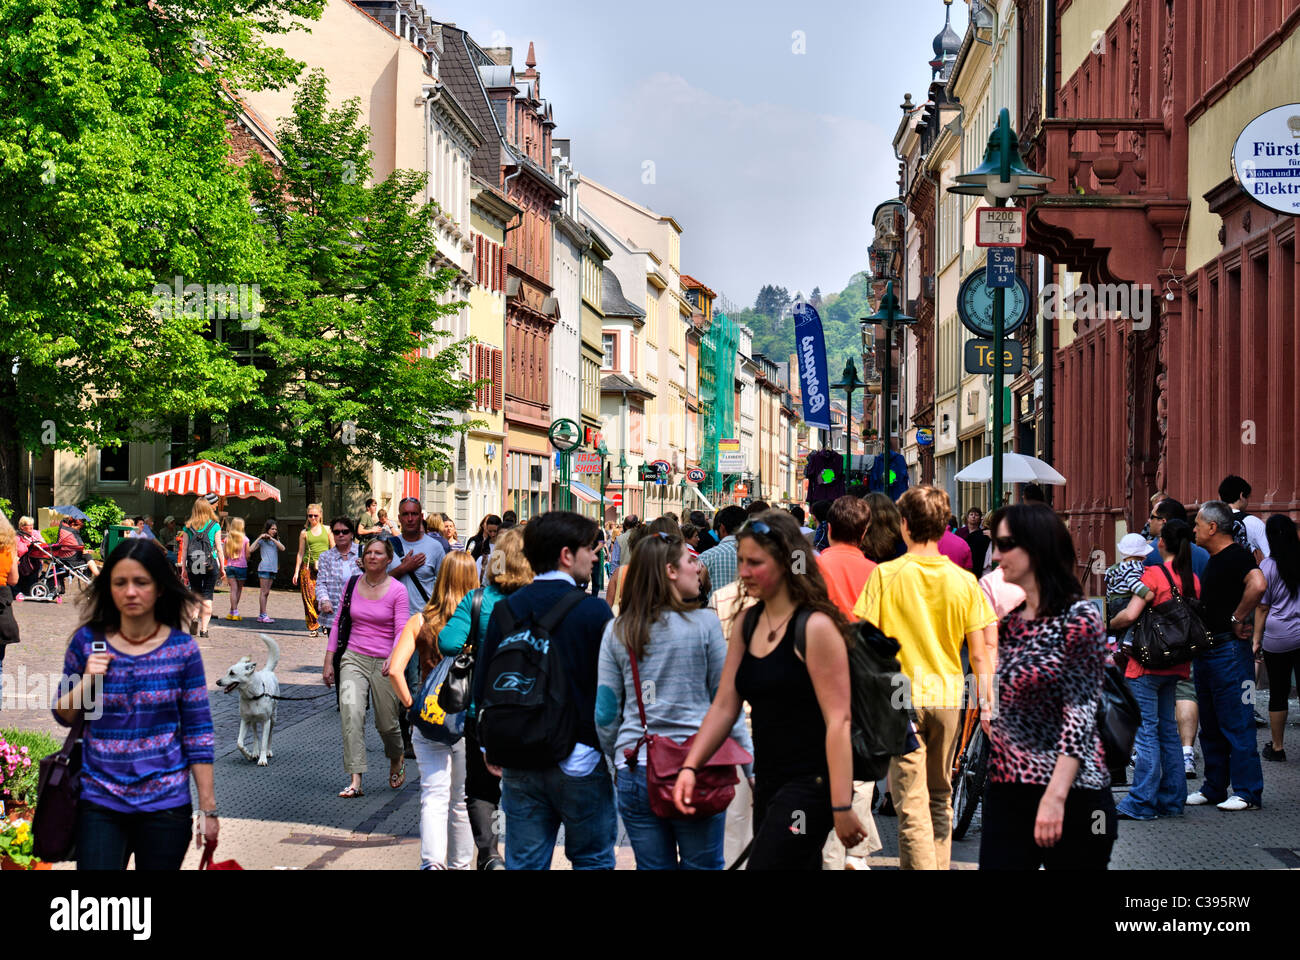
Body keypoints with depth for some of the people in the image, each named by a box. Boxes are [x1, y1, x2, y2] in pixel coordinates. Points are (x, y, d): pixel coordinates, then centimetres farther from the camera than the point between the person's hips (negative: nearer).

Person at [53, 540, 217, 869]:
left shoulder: (182, 648, -4)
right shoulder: (88, 640, 0)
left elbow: (198, 731, -2)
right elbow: (63, 716, 8)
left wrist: (208, 807, -4)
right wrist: (87, 680, -12)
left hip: (165, 803, -1)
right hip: (100, 800, 1)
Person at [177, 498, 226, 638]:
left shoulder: (188, 527, 4)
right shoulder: (215, 526, 0)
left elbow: (184, 549, 3)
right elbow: (219, 549, 1)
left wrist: (183, 569, 8)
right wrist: (222, 567, 8)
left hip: (193, 566, 1)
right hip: (211, 564, -1)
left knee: (196, 593, 17)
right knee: (207, 595, 5)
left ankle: (194, 616, -8)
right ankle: (204, 629, 1)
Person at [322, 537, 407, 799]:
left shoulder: (397, 591, -5)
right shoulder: (352, 585, 6)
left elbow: (402, 630, -10)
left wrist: (394, 657, -28)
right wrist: (328, 661, 9)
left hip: (384, 662, -2)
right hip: (354, 659, 2)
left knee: (387, 723, 5)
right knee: (351, 711, -21)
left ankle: (397, 758, 41)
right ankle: (355, 781, -22)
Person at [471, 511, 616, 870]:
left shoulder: (505, 609, 1)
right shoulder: (594, 611, -12)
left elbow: (482, 689, 6)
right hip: (581, 758, -4)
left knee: (524, 863, 9)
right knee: (592, 859, 10)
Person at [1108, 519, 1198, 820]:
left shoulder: (1153, 575, -14)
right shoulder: (1193, 580, 7)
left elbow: (1130, 615, -21)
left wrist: (1111, 623, -2)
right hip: (1175, 666, 7)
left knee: (1146, 730, -5)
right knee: (1168, 730, 14)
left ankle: (1142, 803, -4)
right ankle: (1172, 800, 17)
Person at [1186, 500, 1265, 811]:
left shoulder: (1236, 556, -14)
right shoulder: (1213, 561, 17)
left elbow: (1257, 585, -33)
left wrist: (1237, 620, -23)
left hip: (1230, 649, -10)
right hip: (1206, 651, 10)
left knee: (1236, 724, -6)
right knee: (1211, 726, 14)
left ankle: (1248, 792, -1)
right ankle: (1213, 788, 22)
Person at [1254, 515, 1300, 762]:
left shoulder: (1268, 566, -7)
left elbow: (1262, 607, -3)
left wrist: (1257, 640, 4)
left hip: (1277, 638, -2)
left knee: (1278, 693, 8)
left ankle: (1277, 747, 17)